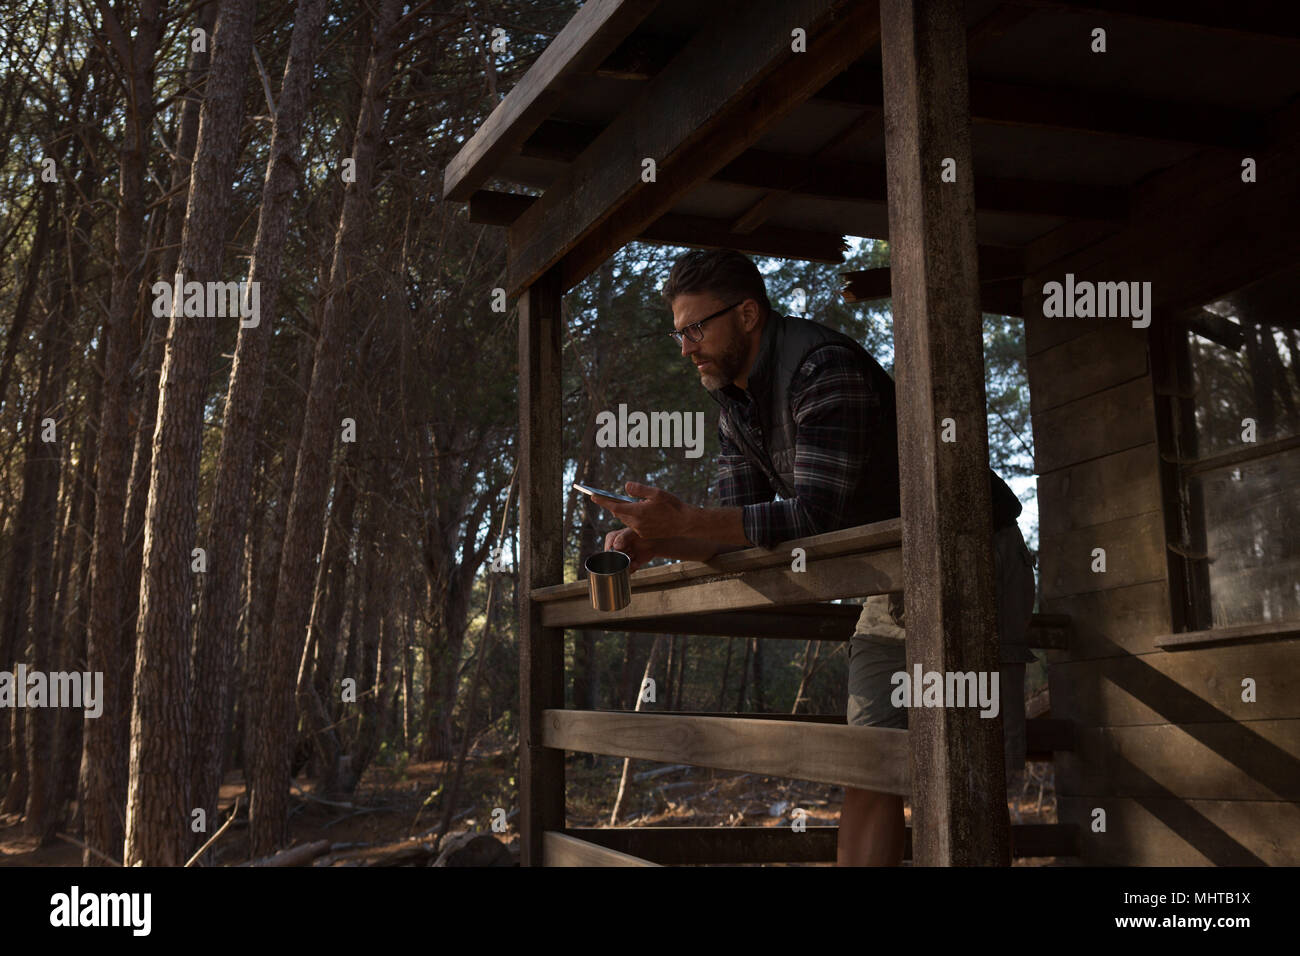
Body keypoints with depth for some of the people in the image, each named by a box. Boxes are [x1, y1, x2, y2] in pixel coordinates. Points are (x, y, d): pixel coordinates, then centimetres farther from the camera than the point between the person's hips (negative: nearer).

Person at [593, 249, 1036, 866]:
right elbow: (739, 529, 4)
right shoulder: (734, 397, 5)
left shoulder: (825, 367, -24)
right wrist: (652, 544, -14)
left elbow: (815, 517, -30)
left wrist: (683, 519, -31)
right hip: (894, 577, 9)